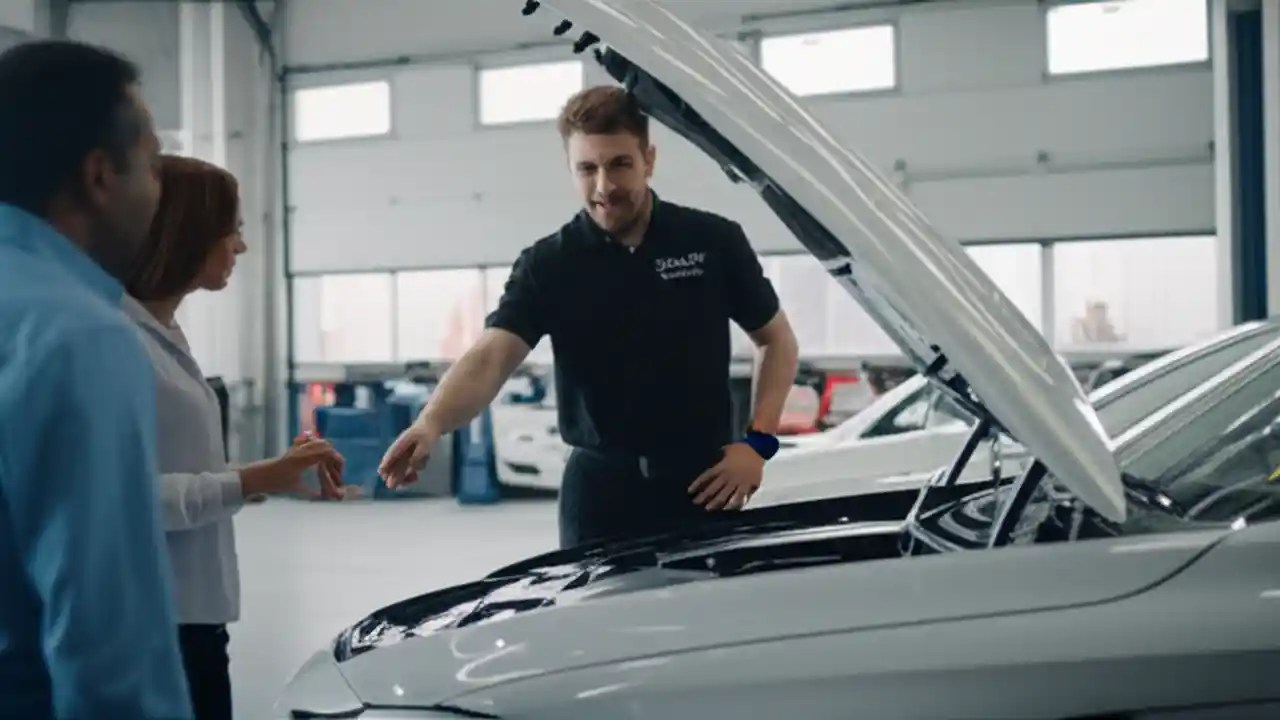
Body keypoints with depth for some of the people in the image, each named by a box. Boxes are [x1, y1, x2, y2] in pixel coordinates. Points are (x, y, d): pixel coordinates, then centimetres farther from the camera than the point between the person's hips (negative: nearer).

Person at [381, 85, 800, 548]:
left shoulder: (714, 241, -2)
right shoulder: (548, 264, -3)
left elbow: (778, 341, 9)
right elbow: (488, 358, -16)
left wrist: (758, 441, -4)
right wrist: (431, 423, -36)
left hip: (705, 481, 1)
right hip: (600, 487, 0)